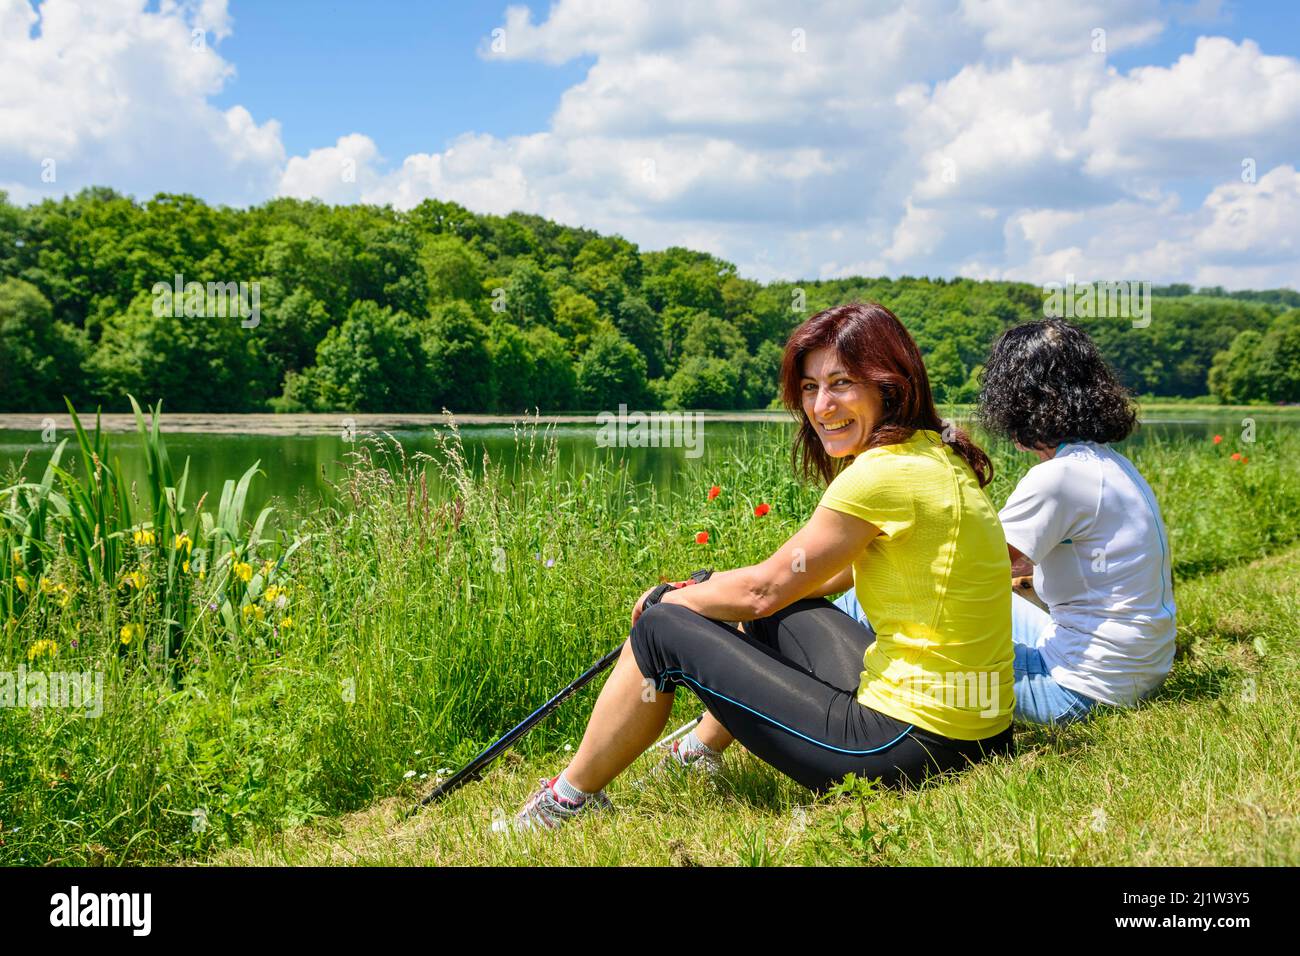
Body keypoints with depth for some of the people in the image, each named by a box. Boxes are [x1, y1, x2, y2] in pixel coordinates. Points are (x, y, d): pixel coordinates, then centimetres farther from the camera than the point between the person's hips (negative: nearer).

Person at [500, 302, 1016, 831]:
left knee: (662, 630, 1)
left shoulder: (883, 473, -19)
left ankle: (569, 798, 19)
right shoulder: (936, 453, 10)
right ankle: (697, 754, 45)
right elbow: (834, 577, 19)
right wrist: (706, 590, 18)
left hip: (909, 742, -9)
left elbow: (764, 588, -10)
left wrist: (670, 598, 8)